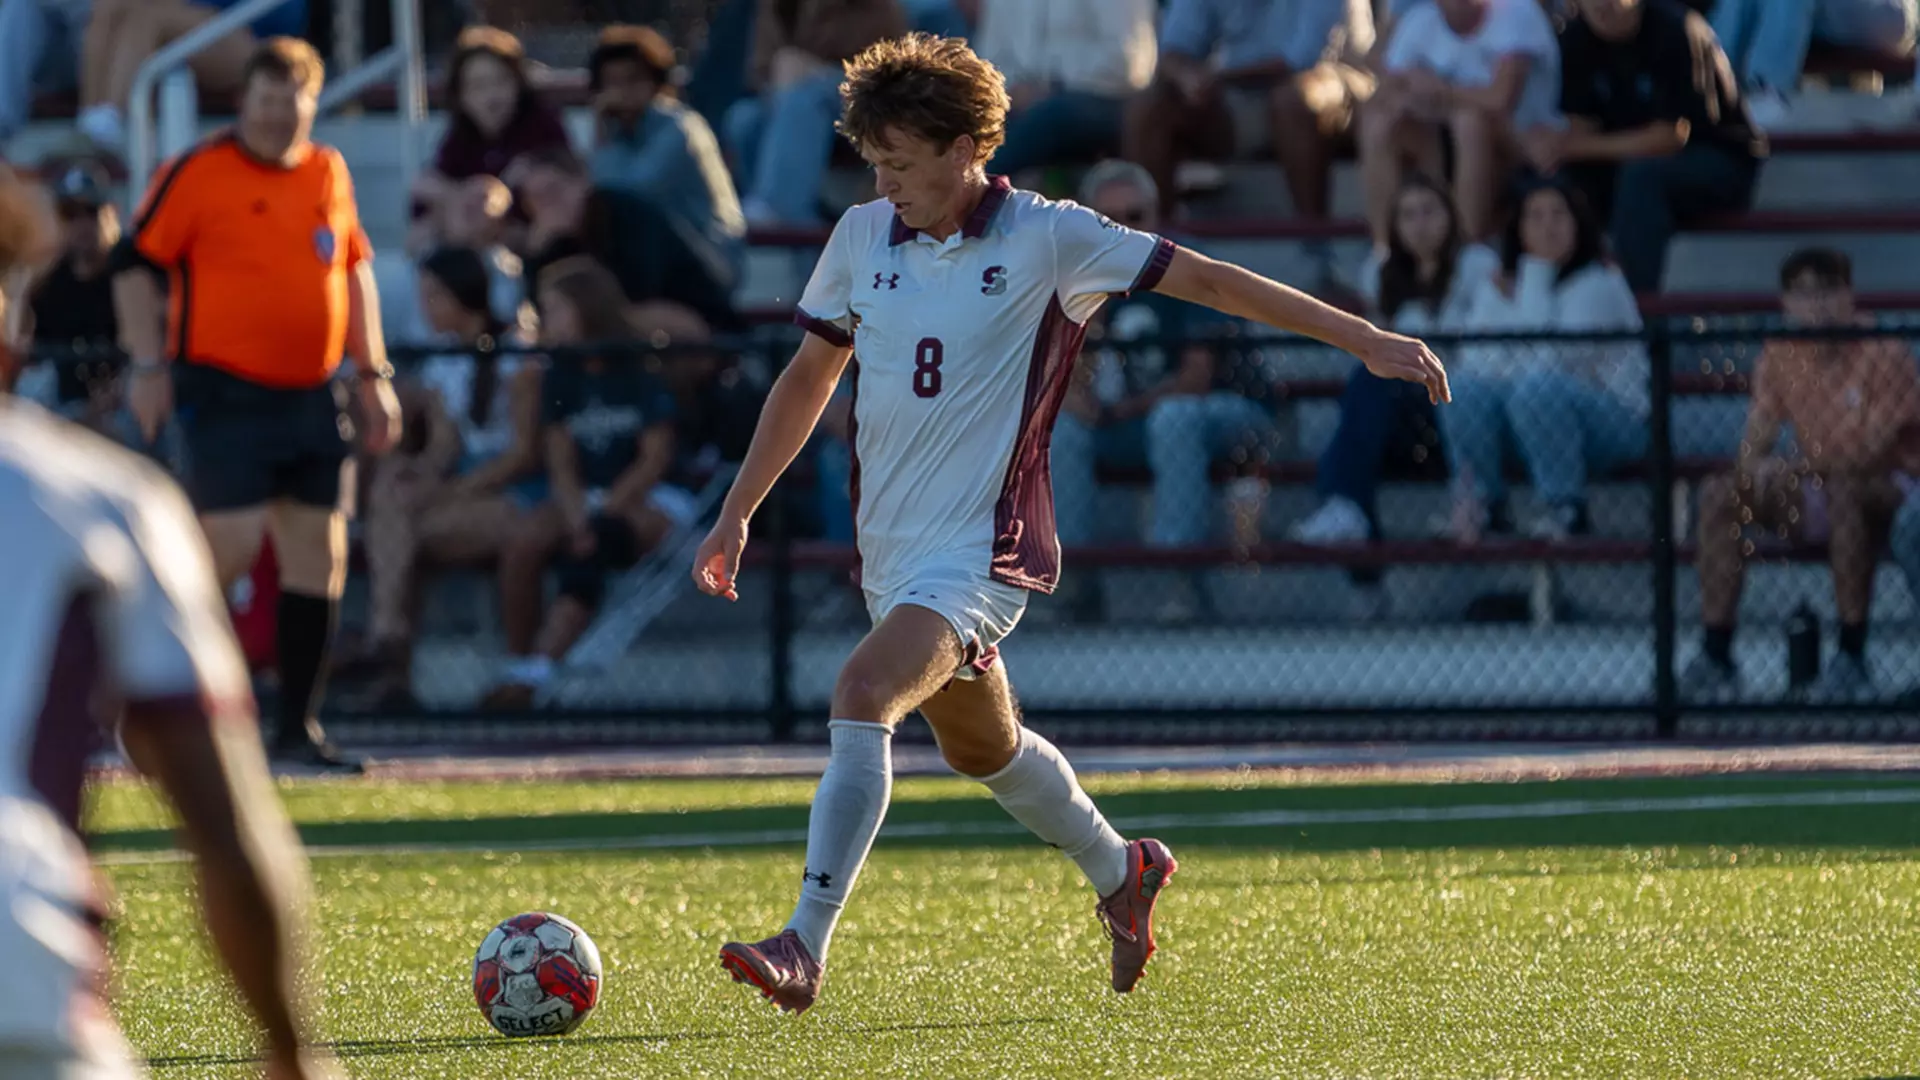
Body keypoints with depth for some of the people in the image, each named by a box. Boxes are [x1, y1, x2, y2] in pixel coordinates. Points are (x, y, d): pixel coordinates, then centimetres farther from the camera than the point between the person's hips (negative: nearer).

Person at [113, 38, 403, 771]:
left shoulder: (329, 174, 12)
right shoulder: (197, 173, -5)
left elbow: (354, 269, 22)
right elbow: (135, 264, -3)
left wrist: (372, 373, 18)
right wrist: (149, 366, -10)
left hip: (312, 395, 6)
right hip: (225, 390, -6)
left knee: (320, 556, 3)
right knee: (232, 541, -15)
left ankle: (299, 725, 10)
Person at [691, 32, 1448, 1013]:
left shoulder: (1046, 239, -10)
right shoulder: (862, 237, 4)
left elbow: (1207, 279, -7)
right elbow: (809, 376, 17)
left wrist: (1365, 339, -9)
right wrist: (736, 513, 17)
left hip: (982, 546, -7)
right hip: (890, 550, 7)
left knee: (861, 700, -27)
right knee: (979, 744, 22)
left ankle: (805, 948, -29)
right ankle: (1121, 874, 48)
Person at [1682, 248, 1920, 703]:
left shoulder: (1884, 353, -15)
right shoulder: (1780, 355, 0)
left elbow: (1871, 454, -21)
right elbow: (1752, 448, -3)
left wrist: (1795, 467, -24)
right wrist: (1757, 469, -27)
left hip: (1883, 496, -6)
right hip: (1812, 498, 6)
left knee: (1843, 489, -39)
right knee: (1719, 493, -15)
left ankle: (1852, 656, -32)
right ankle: (1716, 656, -16)